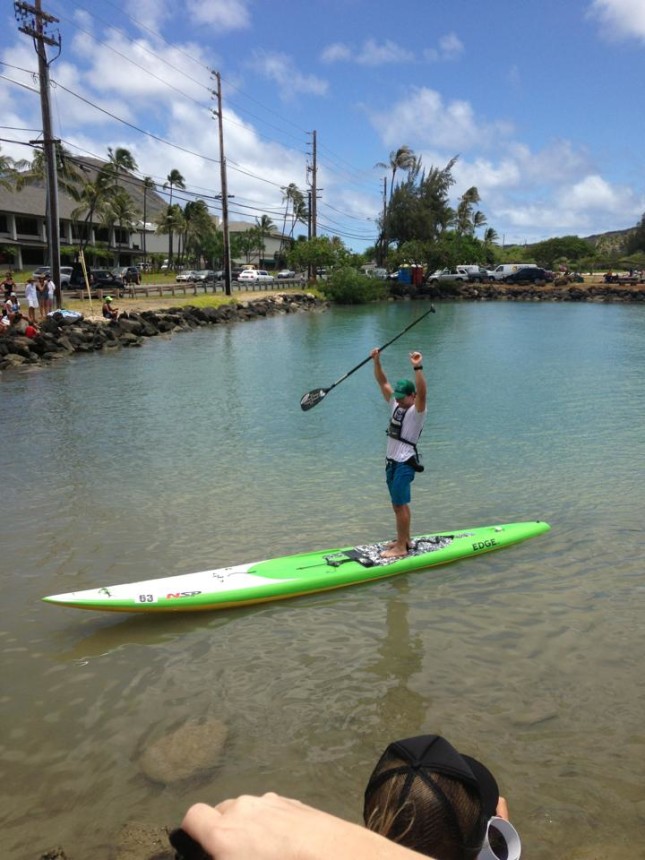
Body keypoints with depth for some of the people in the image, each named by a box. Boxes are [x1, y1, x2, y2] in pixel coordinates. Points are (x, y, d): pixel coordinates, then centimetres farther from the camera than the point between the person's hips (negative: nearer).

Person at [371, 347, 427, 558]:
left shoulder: (417, 411, -11)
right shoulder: (396, 405, 10)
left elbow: (422, 392, -31)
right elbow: (383, 383, 10)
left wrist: (417, 368, -42)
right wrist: (377, 362, -1)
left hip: (405, 463, -8)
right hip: (391, 461, 8)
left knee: (400, 505, -7)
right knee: (400, 504, 15)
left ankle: (401, 548, -2)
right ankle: (405, 540, 25)